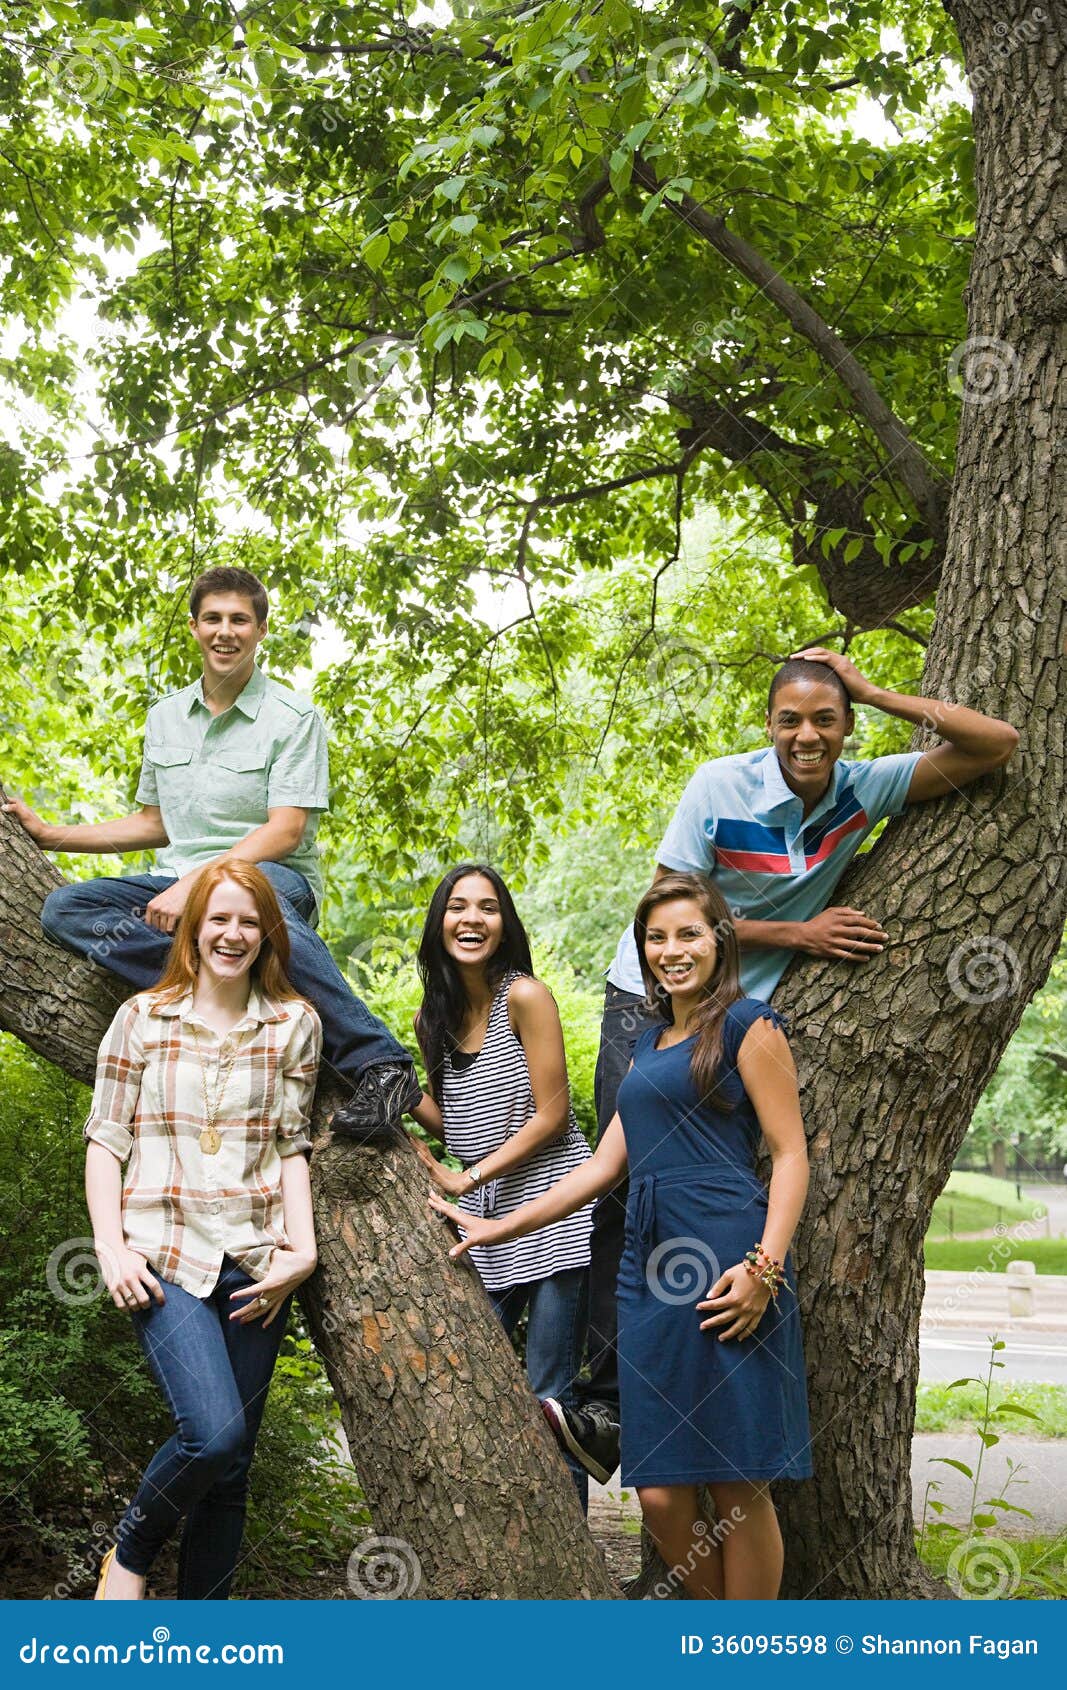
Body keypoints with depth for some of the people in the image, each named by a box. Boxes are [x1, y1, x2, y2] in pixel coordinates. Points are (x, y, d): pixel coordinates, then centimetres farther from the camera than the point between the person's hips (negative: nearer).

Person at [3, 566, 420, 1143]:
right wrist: (49, 833, 18)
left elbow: (285, 832, -11)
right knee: (64, 909, -18)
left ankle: (380, 1065, -41)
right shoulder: (165, 716, 15)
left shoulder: (293, 717, -2)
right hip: (180, 886, 6)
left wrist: (195, 883, -21)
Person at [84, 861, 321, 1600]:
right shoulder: (142, 1017, 4)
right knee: (214, 1431, -19)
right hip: (165, 1256, -2)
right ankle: (129, 1555, 11)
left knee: (231, 1468, 6)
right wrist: (112, 1246, -7)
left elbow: (292, 1145, 6)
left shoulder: (295, 1023, 7)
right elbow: (105, 1139, 3)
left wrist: (303, 1246, -6)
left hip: (255, 1263, 2)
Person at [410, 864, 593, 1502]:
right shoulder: (437, 1017, 10)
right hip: (481, 1223, 6)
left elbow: (551, 1115, -10)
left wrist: (468, 1178, -12)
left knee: (548, 1396, -3)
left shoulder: (525, 996, -9)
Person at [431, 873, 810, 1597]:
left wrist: (764, 1267, -15)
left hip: (727, 1270, -6)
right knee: (661, 1491, 2)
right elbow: (604, 1165, 25)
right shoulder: (649, 1044, 24)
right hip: (649, 1271, 7)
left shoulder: (746, 1023, 3)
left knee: (739, 1485, -4)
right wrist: (499, 1228, 23)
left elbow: (791, 1154, -3)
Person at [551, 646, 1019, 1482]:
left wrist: (879, 693, -13)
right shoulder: (721, 787, -13)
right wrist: (799, 932, -14)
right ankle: (611, 1402, -8)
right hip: (654, 1005, -2)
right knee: (629, 1194, -11)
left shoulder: (864, 789, -5)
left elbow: (997, 744, -8)